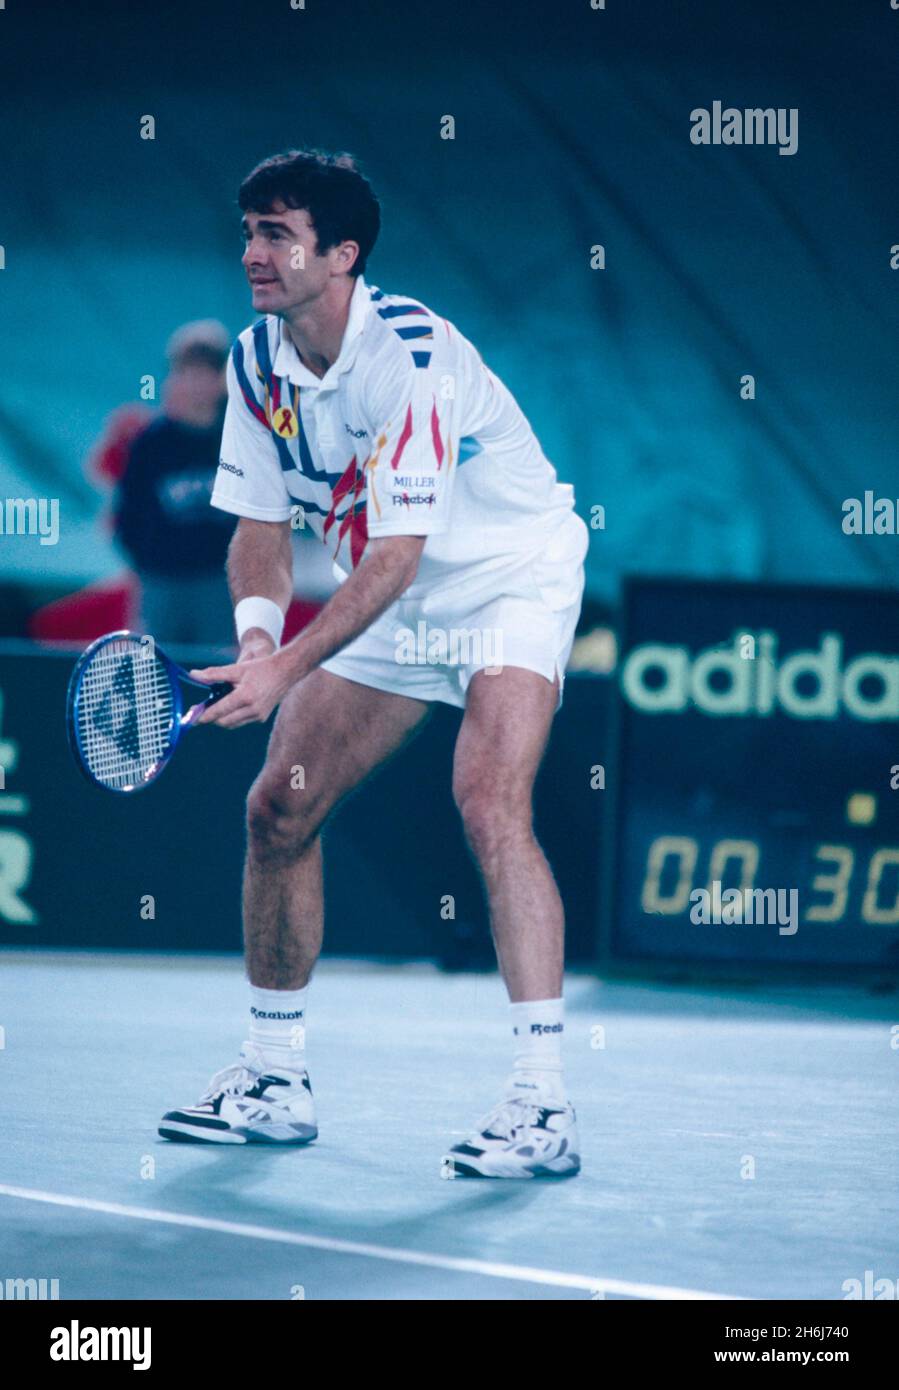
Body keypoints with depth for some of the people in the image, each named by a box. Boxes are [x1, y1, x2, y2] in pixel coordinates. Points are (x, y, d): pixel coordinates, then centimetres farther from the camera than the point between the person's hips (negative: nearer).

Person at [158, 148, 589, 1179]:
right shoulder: (258, 363, -6)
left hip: (510, 580, -8)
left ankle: (542, 1103, -29)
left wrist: (288, 669, -38)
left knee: (489, 800, -27)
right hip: (390, 602, 8)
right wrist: (258, 625, -22)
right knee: (278, 805, 2)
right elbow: (262, 526, -1)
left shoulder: (409, 354, -29)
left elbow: (395, 555, -31)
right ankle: (274, 1082, 17)